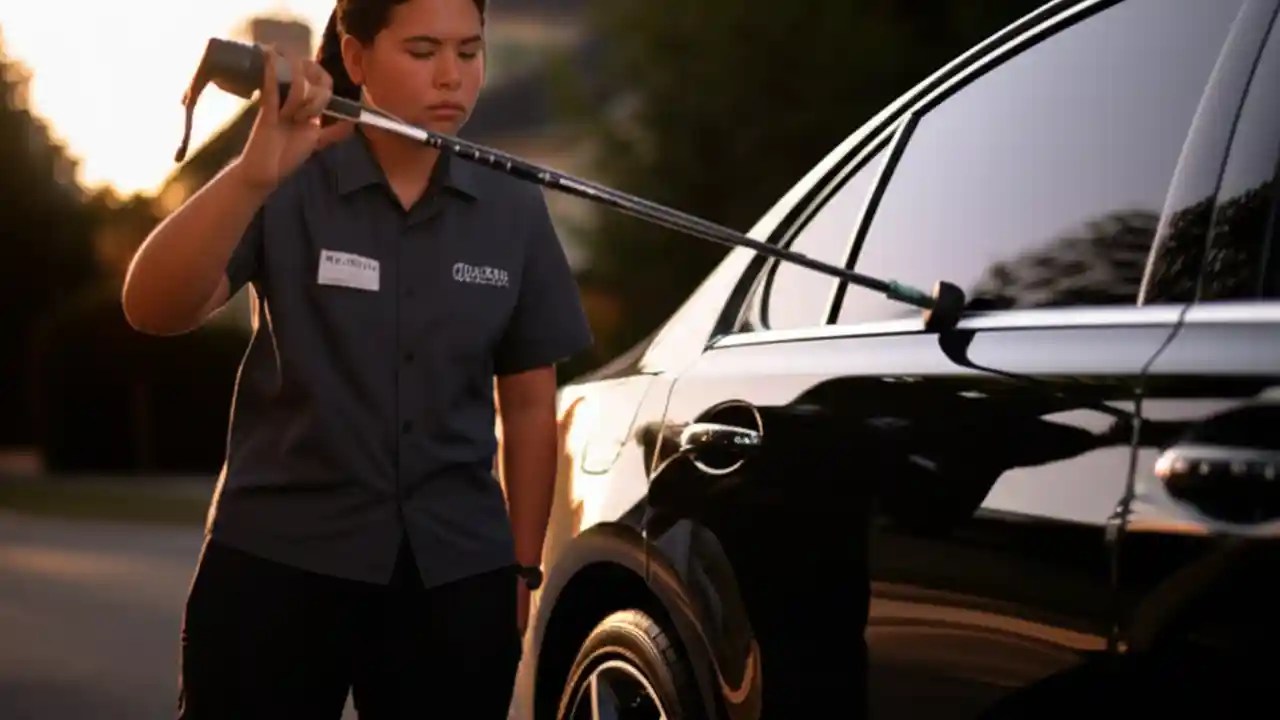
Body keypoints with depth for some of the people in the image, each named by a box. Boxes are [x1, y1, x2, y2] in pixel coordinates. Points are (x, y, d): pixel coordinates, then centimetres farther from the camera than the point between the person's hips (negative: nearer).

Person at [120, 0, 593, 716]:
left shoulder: (515, 210, 4)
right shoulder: (289, 188, -3)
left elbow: (529, 402, 9)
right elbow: (153, 309, -17)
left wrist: (523, 567, 5)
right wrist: (253, 174, -30)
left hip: (458, 577, 2)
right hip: (278, 564, -2)